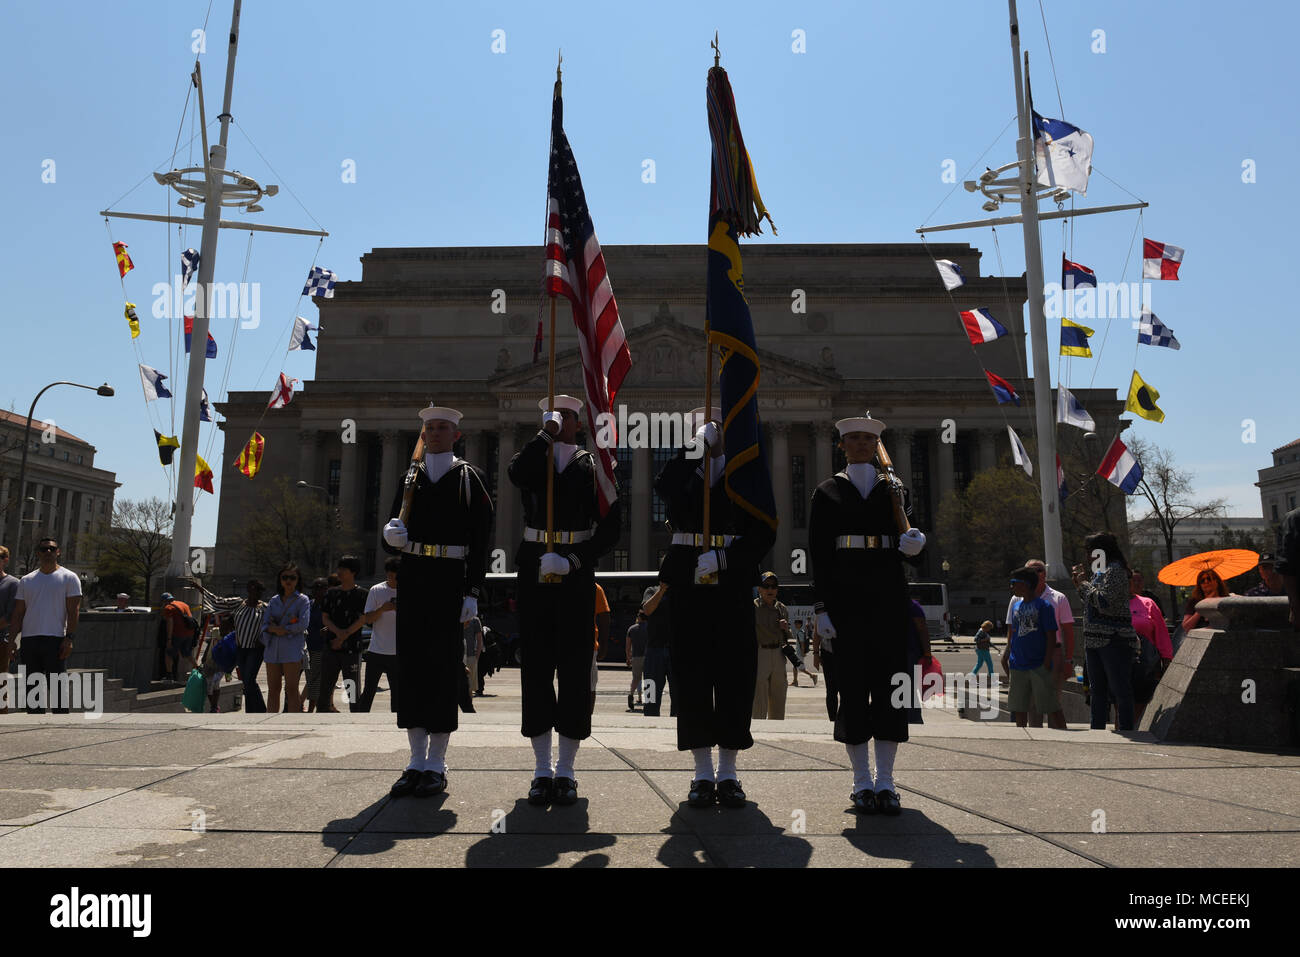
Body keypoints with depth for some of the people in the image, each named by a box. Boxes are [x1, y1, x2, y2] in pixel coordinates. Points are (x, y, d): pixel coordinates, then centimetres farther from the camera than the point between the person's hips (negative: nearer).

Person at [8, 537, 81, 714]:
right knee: (32, 686, 9)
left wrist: (69, 638, -13)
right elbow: (18, 613, 13)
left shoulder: (69, 578, 2)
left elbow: (73, 611, -5)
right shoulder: (26, 580, 14)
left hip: (55, 639, -5)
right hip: (28, 639, 5)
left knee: (57, 687, -4)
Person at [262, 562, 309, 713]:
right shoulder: (274, 600, 15)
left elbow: (303, 624, -10)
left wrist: (284, 630, -8)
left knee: (291, 690, -5)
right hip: (273, 649, 5)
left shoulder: (302, 600, 2)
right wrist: (276, 629, -13)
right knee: (273, 690, 8)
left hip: (292, 649, -5)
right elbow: (265, 624, 6)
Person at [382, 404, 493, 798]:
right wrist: (391, 534, -11)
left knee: (444, 666, -2)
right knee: (411, 664, 4)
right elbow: (394, 530, 14)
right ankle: (416, 761, 14)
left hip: (450, 581, -4)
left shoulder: (468, 477, 4)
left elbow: (479, 540, -1)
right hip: (413, 579, 4)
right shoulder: (410, 476, 15)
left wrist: (473, 593, -9)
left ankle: (436, 765, 6)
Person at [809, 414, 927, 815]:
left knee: (889, 682, -1)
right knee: (851, 684, -1)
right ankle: (862, 782, 9)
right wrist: (822, 607, -6)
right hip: (845, 594, -2)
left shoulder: (894, 488, 14)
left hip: (888, 592, 2)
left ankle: (885, 782, 7)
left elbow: (905, 541, 14)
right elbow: (818, 553, 2)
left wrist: (911, 544, -11)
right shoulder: (828, 492, 8)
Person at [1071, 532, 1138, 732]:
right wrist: (1080, 584, 11)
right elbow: (1090, 604, 22)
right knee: (1098, 691, 14)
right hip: (1095, 640, 10)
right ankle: (1096, 729, 21)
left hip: (1113, 640, -10)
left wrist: (1084, 584, -8)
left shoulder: (1115, 569, -11)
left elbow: (1103, 601, -21)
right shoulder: (1100, 571, 17)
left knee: (1121, 691, -5)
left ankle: (1125, 730, -1)